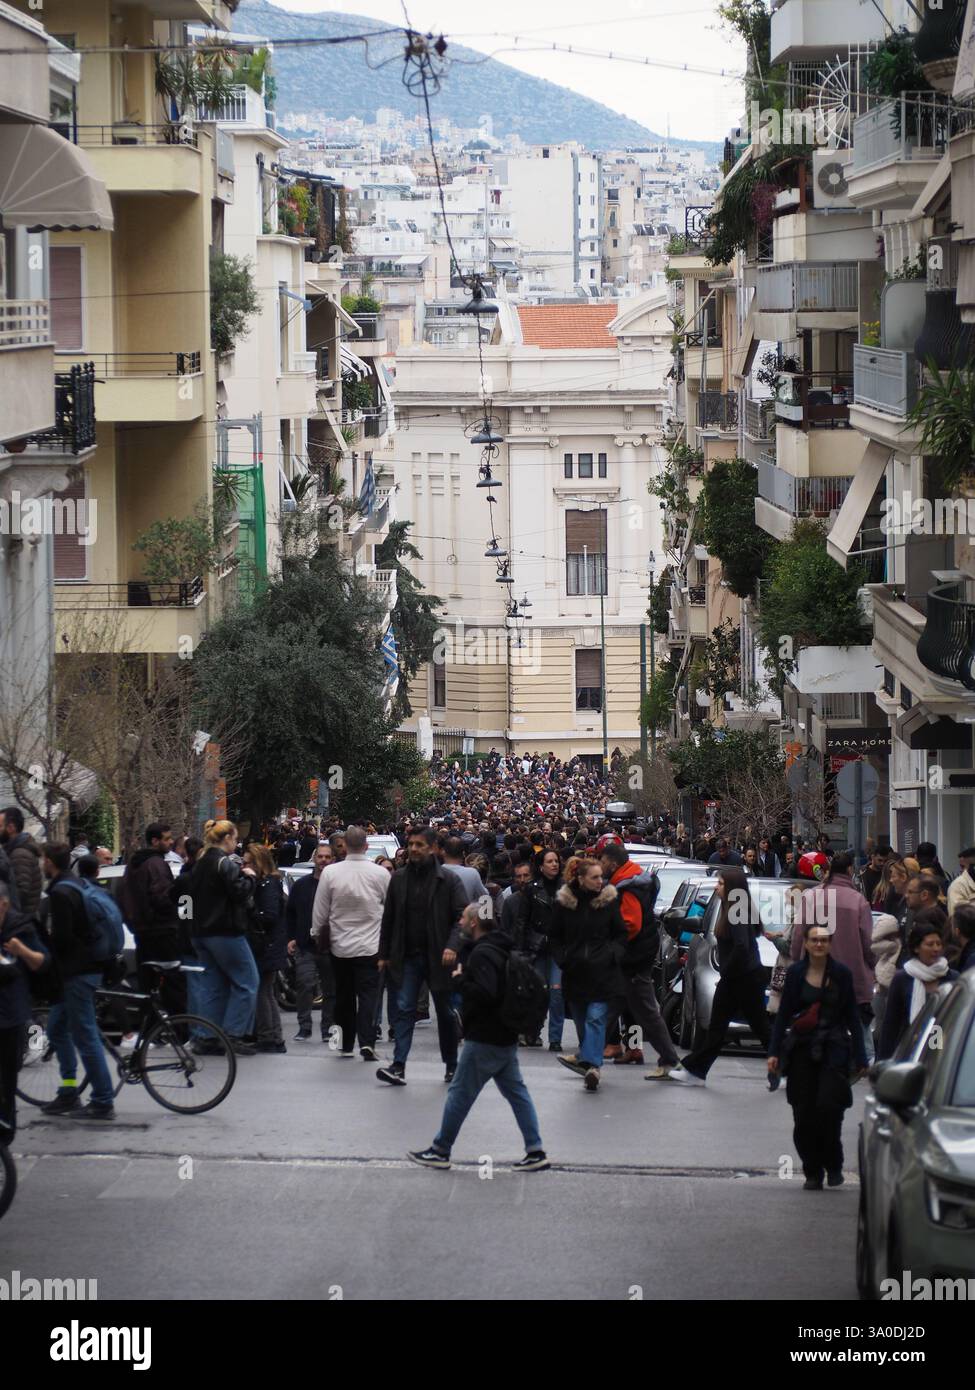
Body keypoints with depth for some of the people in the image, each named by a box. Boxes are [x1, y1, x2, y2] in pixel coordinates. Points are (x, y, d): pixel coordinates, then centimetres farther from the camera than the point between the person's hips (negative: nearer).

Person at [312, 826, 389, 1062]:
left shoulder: (330, 873, -7)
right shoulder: (380, 874, -8)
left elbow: (320, 910, 0)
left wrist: (317, 934, 15)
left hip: (340, 945, 1)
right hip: (370, 945, -1)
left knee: (344, 996, 13)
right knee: (368, 995, -2)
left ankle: (346, 1045, 19)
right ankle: (366, 1042, -17)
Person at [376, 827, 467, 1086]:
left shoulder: (448, 880, -5)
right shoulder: (399, 878, 6)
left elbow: (462, 917, -9)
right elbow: (389, 918, 11)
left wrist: (452, 946, -23)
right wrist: (384, 953, 9)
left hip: (437, 957, -2)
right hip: (408, 956, 2)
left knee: (445, 1012, 10)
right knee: (404, 1009, -9)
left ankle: (451, 1065, 24)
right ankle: (398, 1066, -14)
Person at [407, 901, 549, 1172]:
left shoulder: (482, 954, -20)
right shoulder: (503, 949, 12)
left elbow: (484, 993, -30)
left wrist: (460, 979, -16)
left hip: (484, 1040, -9)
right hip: (505, 1035, 9)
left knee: (460, 1093, 1)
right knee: (516, 1091, 10)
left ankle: (440, 1151, 9)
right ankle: (535, 1151, 7)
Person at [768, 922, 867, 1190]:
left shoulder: (842, 975, 4)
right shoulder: (795, 974, 6)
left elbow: (852, 1018, 6)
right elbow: (783, 1015, 8)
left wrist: (859, 1058, 2)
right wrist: (774, 1052, 1)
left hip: (833, 1050, -2)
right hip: (801, 1051, 2)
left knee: (828, 1106, -16)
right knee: (804, 1115, -1)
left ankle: (833, 1166, 2)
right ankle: (812, 1172, 11)